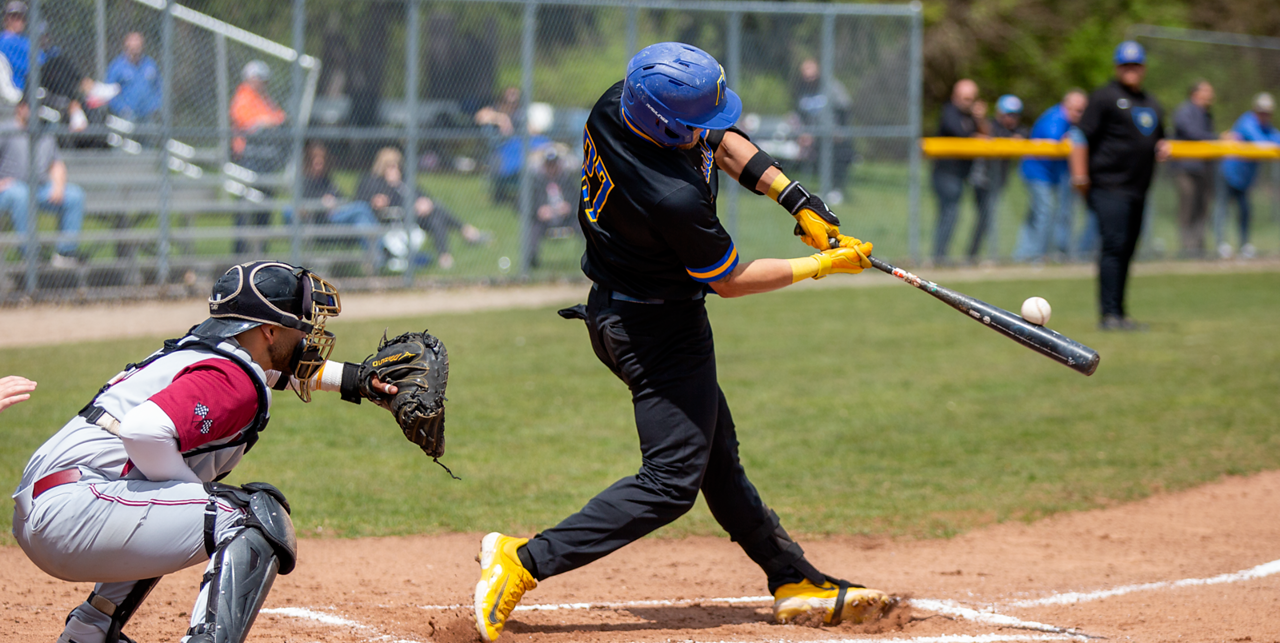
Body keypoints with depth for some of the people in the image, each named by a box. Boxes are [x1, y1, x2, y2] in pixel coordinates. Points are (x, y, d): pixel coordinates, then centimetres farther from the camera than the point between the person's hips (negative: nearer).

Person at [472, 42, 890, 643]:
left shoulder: (620, 101, -12)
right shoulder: (675, 198, -36)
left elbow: (721, 141, 6)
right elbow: (730, 280, -18)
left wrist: (797, 199, -1)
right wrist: (825, 265, -7)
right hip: (657, 329, -10)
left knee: (718, 456, 17)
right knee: (672, 480, -5)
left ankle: (793, 579, 28)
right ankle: (525, 560, -9)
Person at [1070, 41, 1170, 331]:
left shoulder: (1152, 104, 21)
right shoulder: (1104, 97, -1)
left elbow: (1158, 137, 33)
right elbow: (1082, 136, -6)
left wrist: (1163, 147, 8)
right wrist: (1080, 177, -14)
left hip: (1138, 189, 8)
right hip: (1109, 185, -7)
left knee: (1127, 251, 9)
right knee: (1114, 246, -15)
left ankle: (1118, 313, 14)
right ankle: (1110, 315, -18)